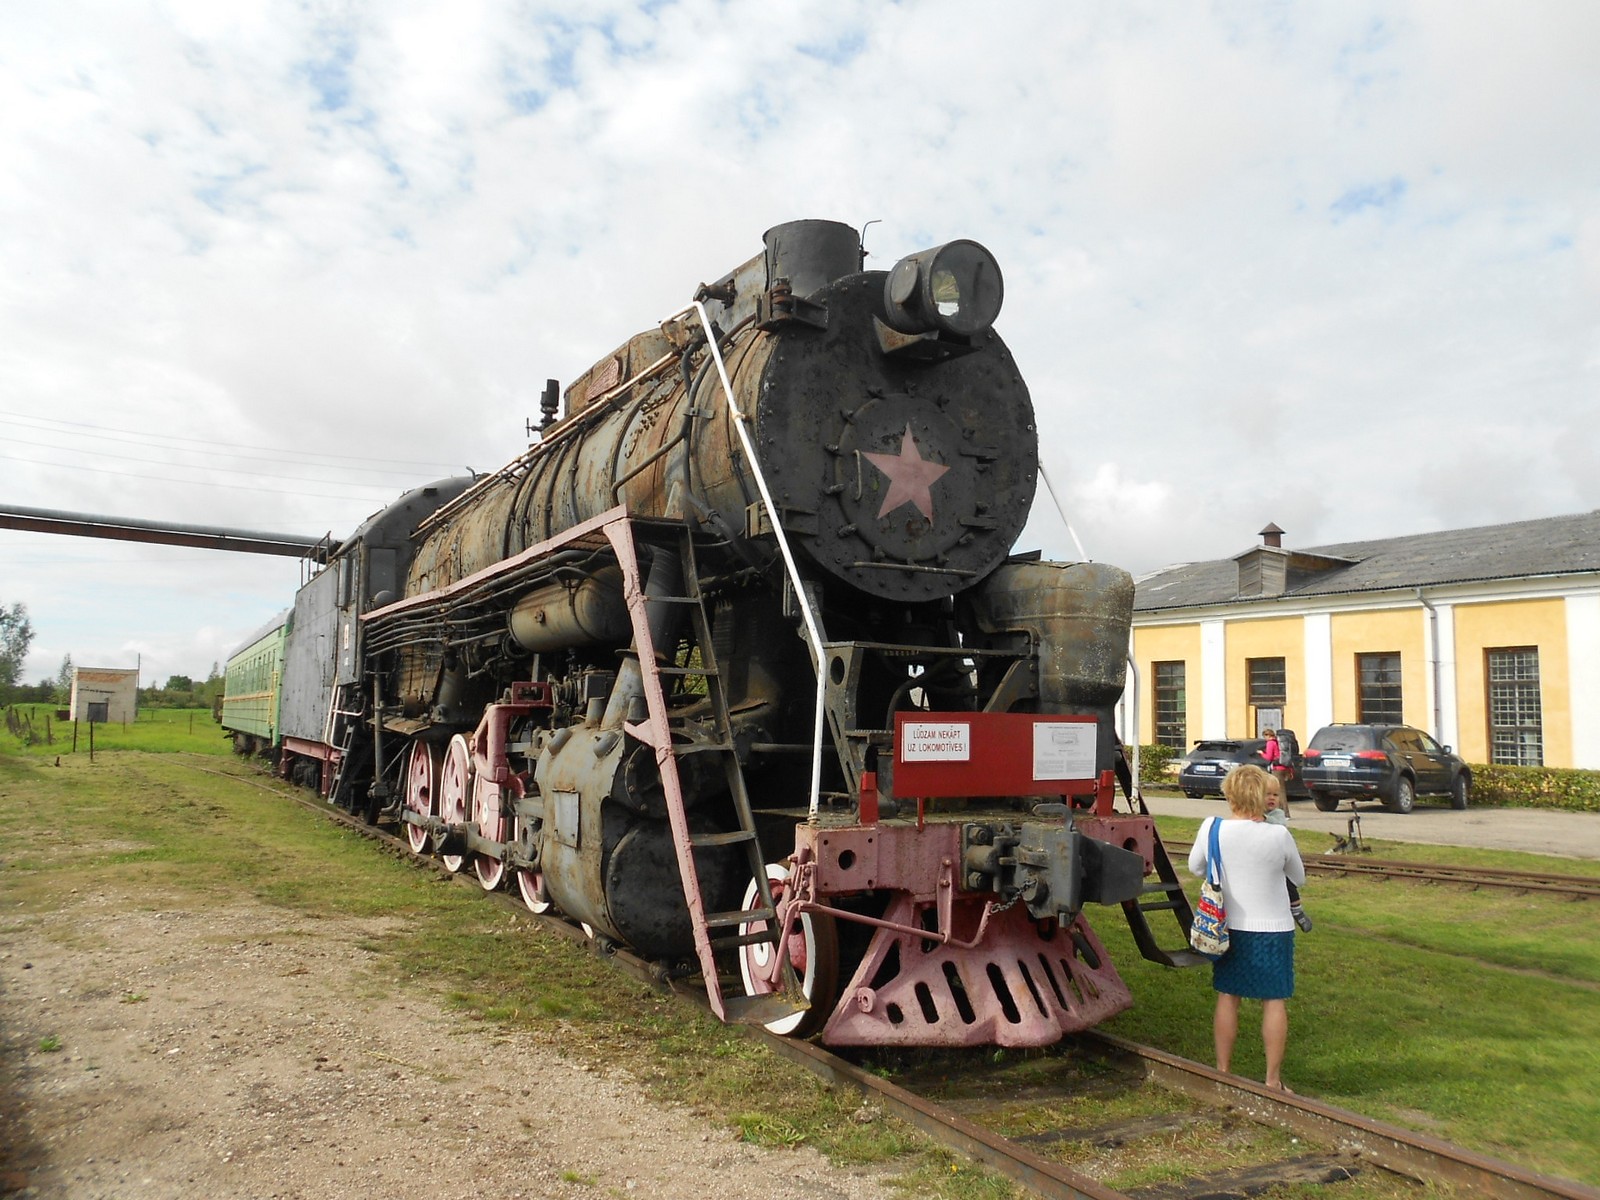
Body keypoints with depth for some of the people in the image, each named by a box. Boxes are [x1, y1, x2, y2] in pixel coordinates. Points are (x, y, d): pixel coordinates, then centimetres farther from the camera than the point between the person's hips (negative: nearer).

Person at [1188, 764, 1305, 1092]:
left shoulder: (1211, 828, -11)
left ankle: (1222, 1073, 20)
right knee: (1274, 1002, 9)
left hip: (1227, 928, 2)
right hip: (1273, 930, -2)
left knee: (1227, 998, 13)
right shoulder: (1278, 836, -16)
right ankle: (1273, 1080, 15)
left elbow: (1194, 866, 5)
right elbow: (1299, 878, 1)